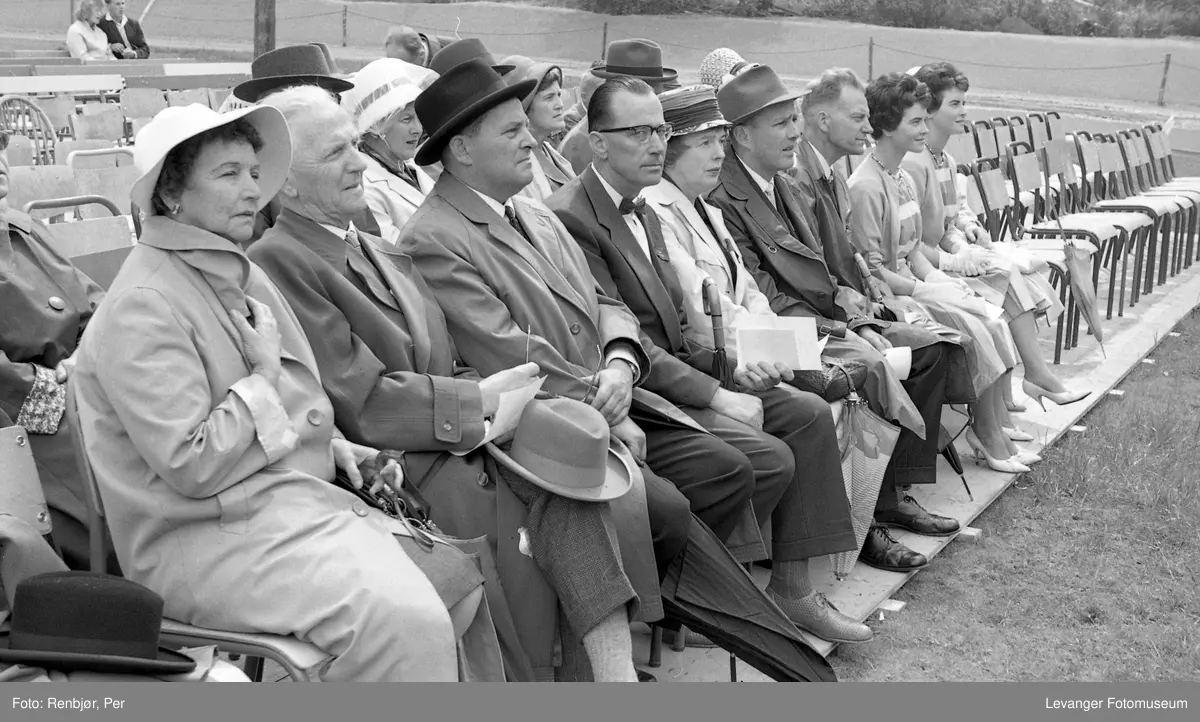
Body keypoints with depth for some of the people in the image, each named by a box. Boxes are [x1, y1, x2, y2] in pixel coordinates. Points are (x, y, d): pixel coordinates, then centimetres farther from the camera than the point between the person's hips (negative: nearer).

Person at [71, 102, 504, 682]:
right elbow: (190, 466, -20)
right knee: (407, 622, -25)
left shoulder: (241, 275, 14)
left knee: (462, 577, 3)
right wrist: (263, 378, -12)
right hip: (208, 537, -9)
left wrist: (334, 445, 8)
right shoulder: (142, 308, -16)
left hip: (301, 497, 10)